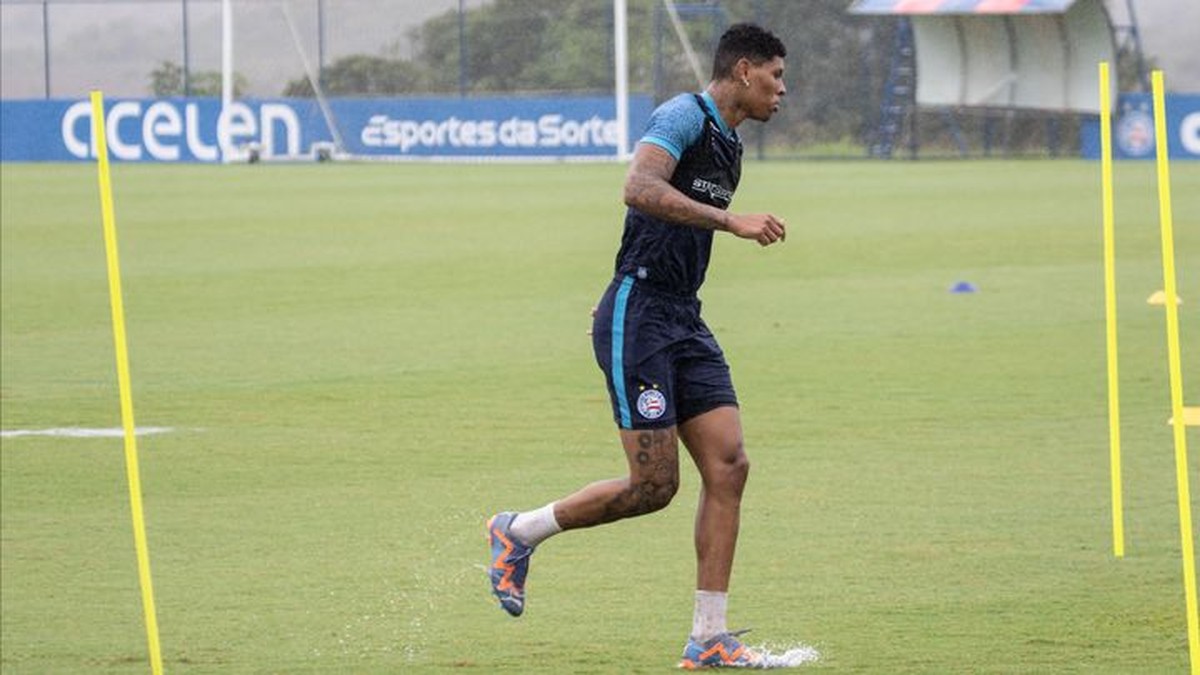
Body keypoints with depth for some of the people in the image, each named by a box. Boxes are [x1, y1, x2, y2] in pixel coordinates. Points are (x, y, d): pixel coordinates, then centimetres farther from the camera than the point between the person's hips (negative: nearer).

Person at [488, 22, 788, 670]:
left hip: (684, 323, 9)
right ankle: (517, 532, 13)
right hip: (637, 318, -9)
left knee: (728, 466, -3)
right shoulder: (684, 115, -10)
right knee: (654, 485, -10)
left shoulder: (728, 147, 19)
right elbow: (640, 188, -27)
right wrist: (732, 220, -31)